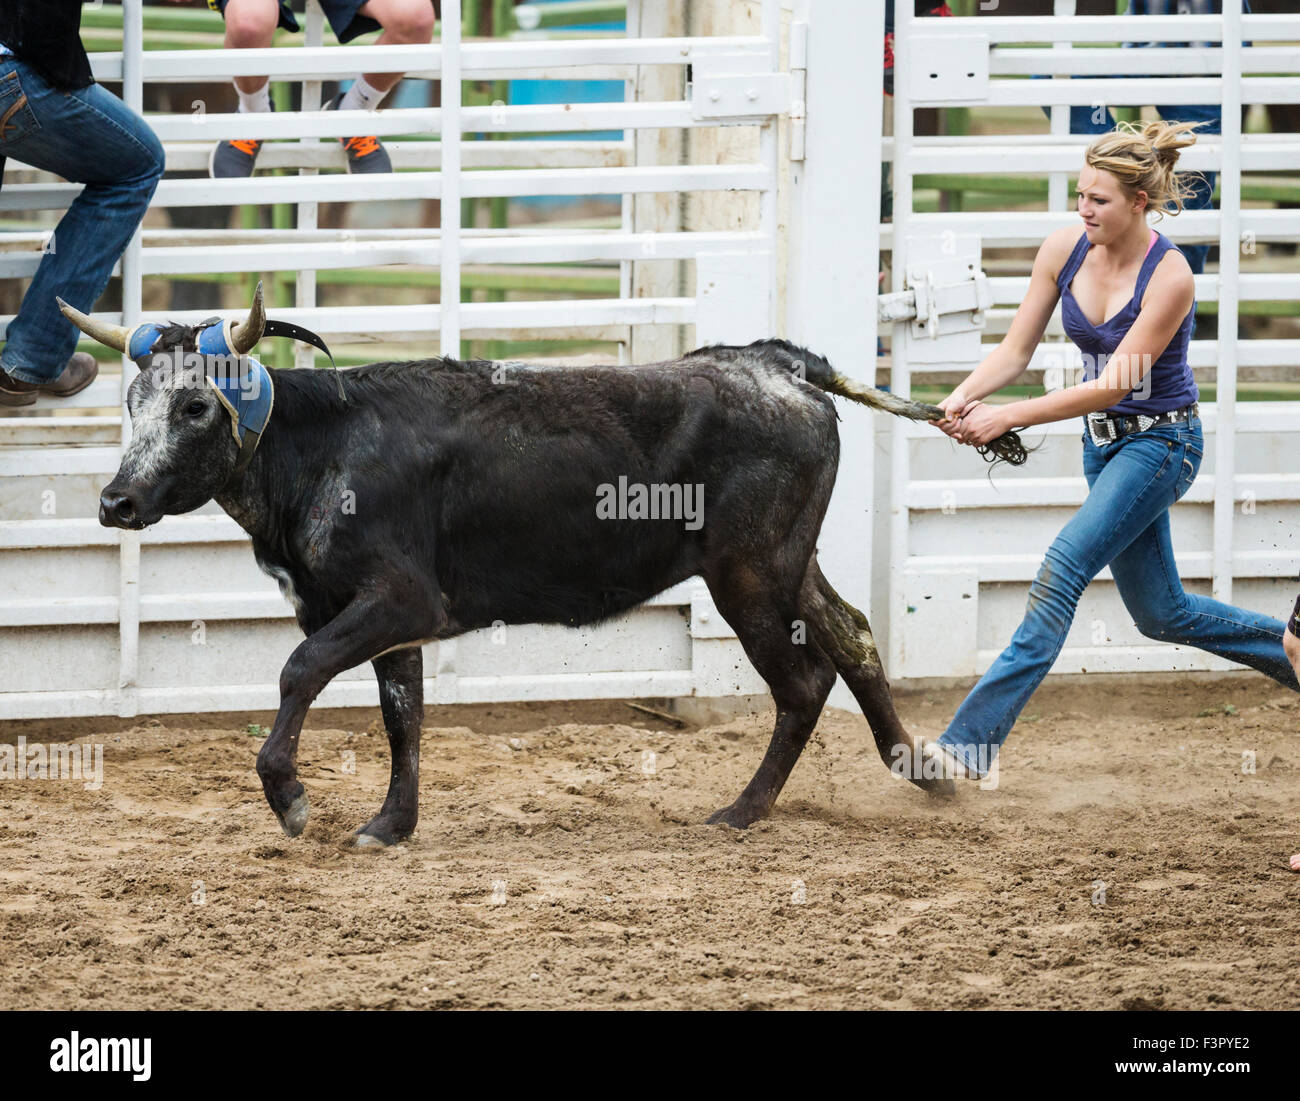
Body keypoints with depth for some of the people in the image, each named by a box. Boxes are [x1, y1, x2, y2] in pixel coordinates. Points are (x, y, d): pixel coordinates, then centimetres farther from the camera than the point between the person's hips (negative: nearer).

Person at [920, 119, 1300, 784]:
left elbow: (1113, 385, -26)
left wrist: (1007, 417, -31)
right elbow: (1016, 350, -2)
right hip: (1104, 443, 8)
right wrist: (964, 397, -23)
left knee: (1063, 568, -20)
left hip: (1161, 443, -7)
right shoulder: (1064, 251, -7)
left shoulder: (1169, 277, -24)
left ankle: (975, 740, -23)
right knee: (1161, 615, 15)